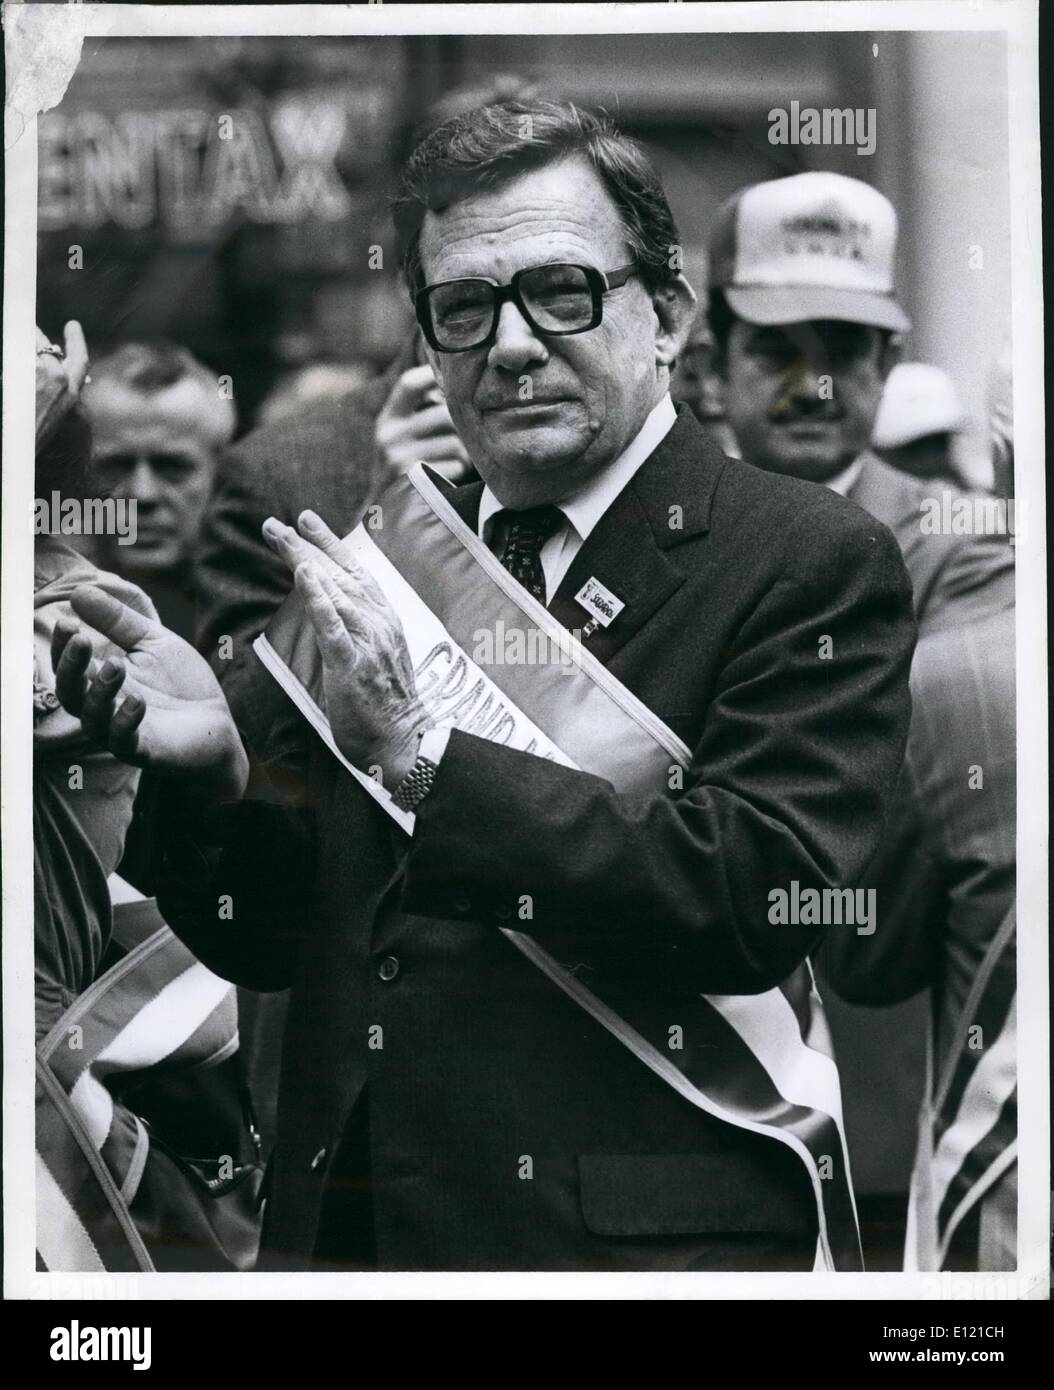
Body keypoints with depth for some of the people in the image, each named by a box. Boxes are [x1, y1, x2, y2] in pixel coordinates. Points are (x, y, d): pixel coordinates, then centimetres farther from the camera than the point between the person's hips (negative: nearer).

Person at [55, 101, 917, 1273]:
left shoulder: (815, 563, -8)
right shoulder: (371, 563, 6)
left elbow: (761, 899, -20)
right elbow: (271, 942, 8)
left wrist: (423, 754, -24)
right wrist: (211, 766, -12)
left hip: (641, 1231, -4)